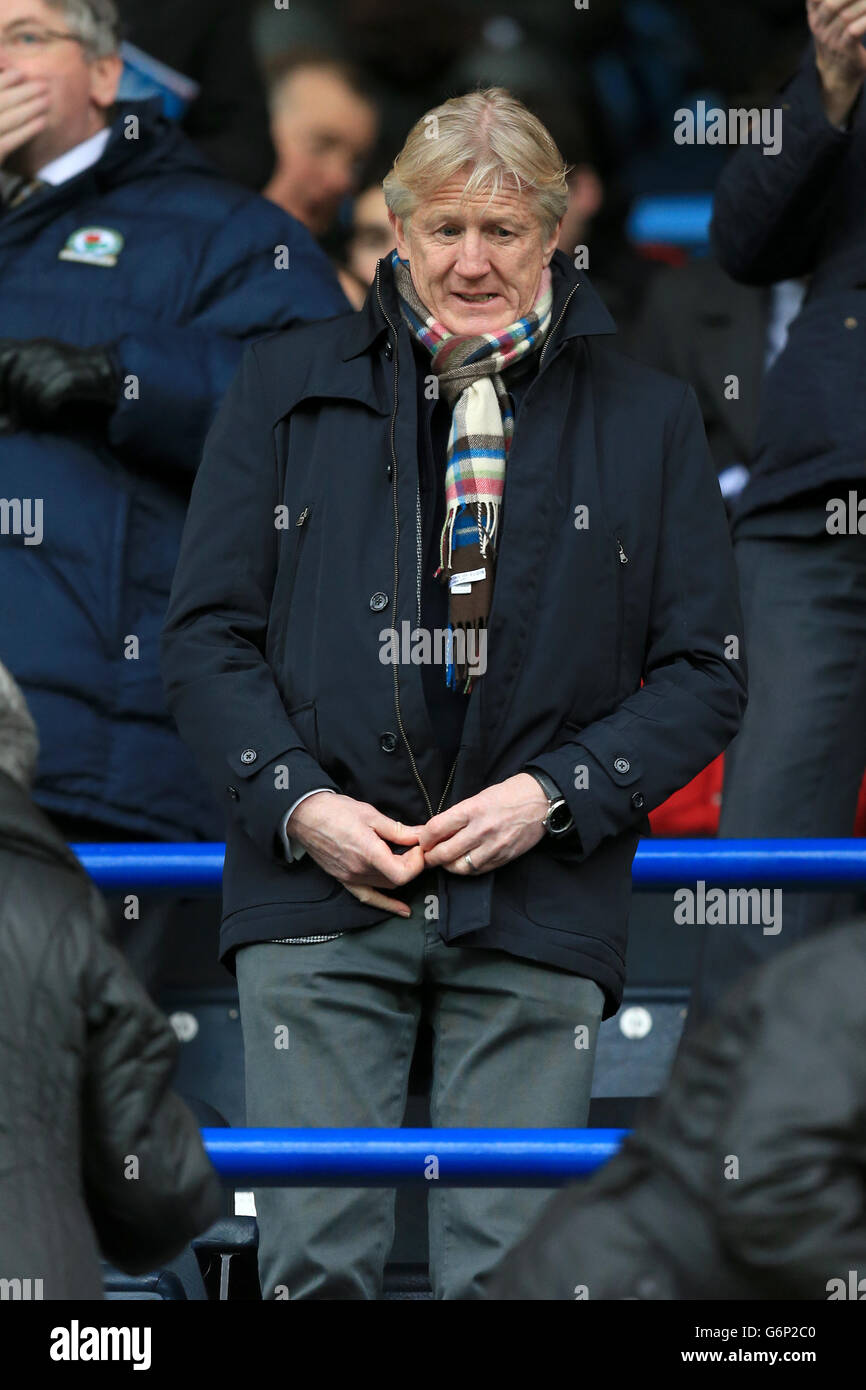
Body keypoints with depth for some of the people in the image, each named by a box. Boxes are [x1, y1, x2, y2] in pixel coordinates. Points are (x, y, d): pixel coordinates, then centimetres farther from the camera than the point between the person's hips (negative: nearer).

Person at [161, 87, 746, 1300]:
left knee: (510, 1268, -1)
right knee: (314, 1259, -3)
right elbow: (205, 633, 8)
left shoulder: (644, 419, 9)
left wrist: (557, 794, -8)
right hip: (319, 887, 0)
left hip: (537, 898, 0)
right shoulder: (289, 390, 9)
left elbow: (705, 671, 8)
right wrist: (298, 803, -7)